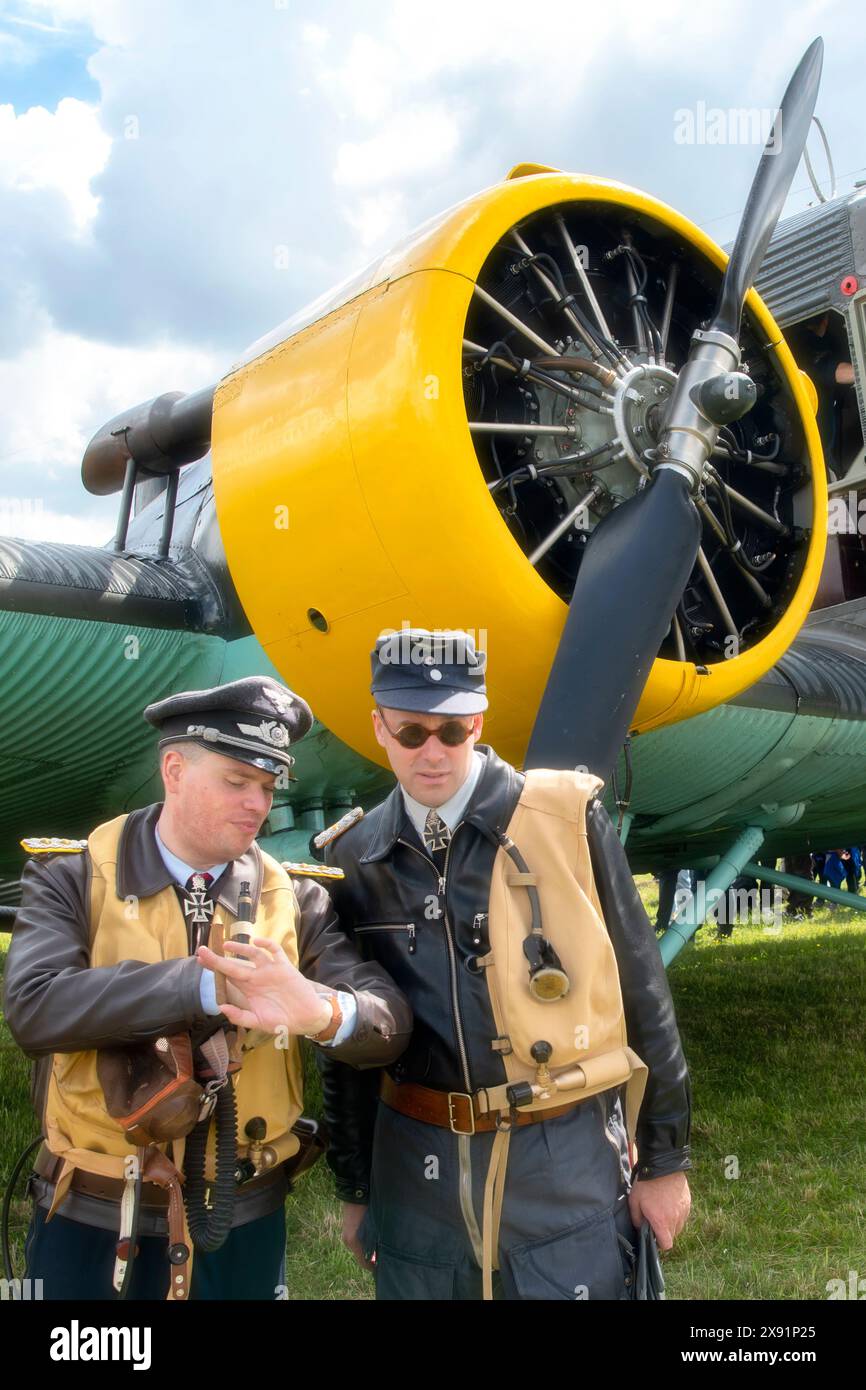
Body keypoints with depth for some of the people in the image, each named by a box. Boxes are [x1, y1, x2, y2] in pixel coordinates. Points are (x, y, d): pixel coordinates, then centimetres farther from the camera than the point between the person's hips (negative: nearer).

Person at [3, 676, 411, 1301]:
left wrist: (320, 1010, -34)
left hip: (243, 1225, 2)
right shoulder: (72, 875, -7)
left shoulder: (296, 897, -2)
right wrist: (210, 985, -29)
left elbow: (390, 1023, -11)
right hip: (91, 1224, -2)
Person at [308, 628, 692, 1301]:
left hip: (564, 1160, -2)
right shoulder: (353, 857, 1)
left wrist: (665, 1157, 1)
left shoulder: (568, 818, -8)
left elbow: (641, 994, -3)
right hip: (418, 1165, 3)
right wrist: (355, 1188, 13)